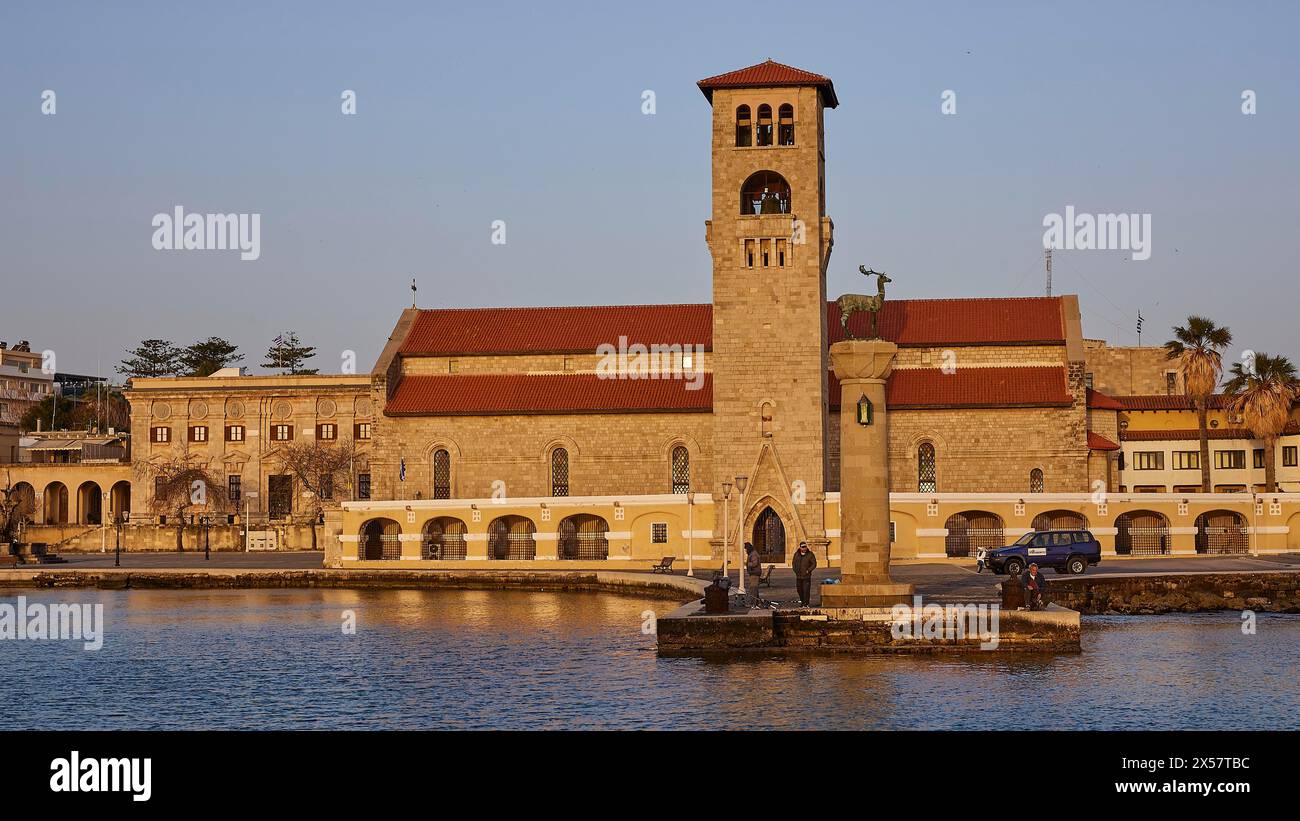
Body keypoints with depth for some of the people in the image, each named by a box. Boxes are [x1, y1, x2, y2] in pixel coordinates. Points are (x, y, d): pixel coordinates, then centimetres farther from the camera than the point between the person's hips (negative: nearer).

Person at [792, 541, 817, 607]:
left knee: (806, 590, -7)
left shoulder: (810, 554, -5)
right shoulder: (796, 554, 7)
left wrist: (808, 571, -11)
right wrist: (796, 571, 4)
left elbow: (814, 564, -4)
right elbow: (793, 563, 17)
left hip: (806, 576, -4)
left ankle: (806, 603, 2)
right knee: (799, 589, 10)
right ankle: (802, 602, 26)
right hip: (798, 576, 4)